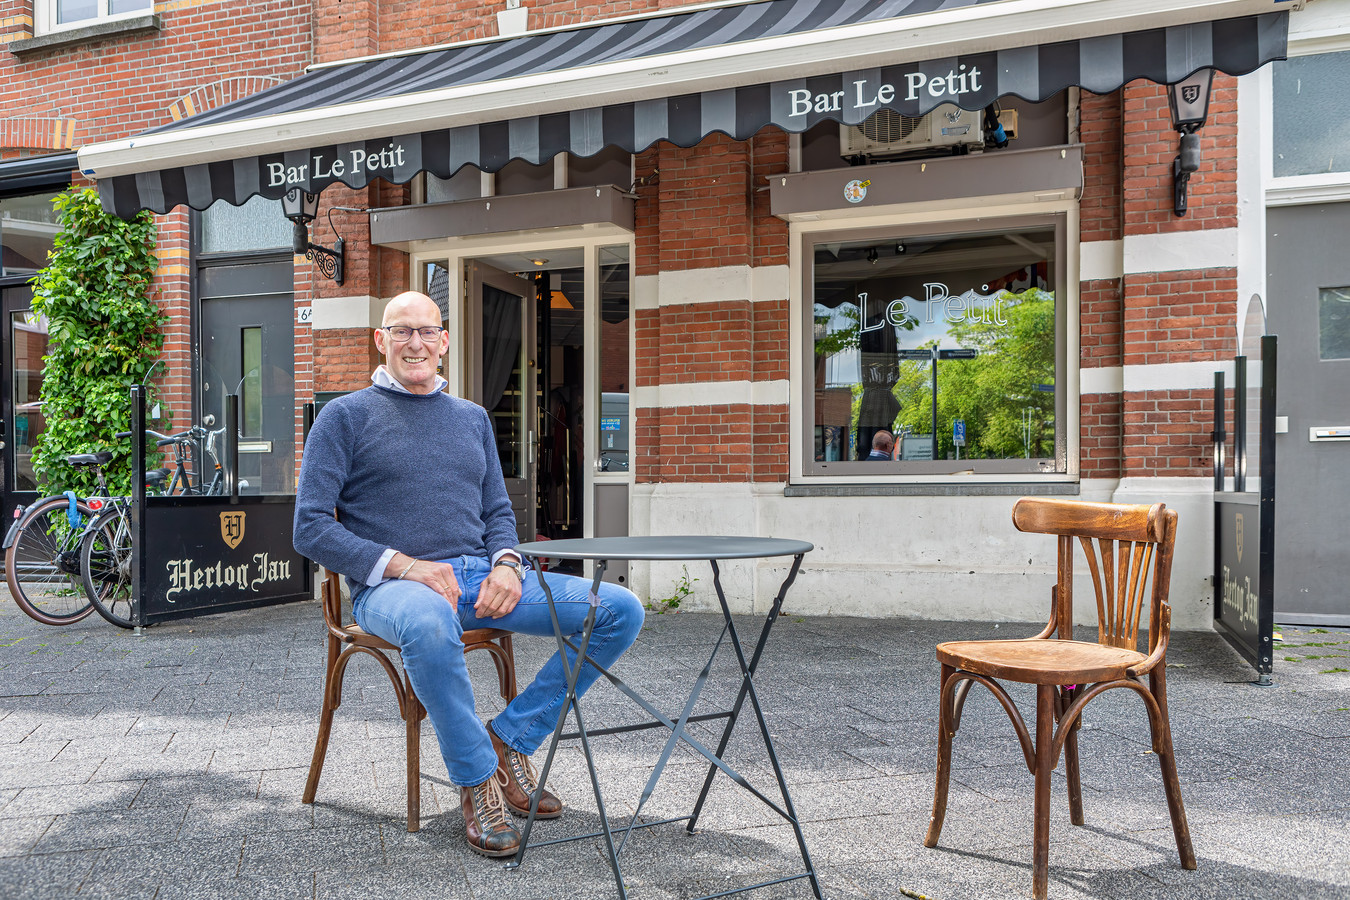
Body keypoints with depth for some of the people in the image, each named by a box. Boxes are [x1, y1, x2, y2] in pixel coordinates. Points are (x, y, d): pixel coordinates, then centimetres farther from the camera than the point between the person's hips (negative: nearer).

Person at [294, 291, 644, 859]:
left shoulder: (472, 418, 20)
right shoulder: (346, 416, 5)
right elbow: (311, 529, -2)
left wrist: (505, 563, -2)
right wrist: (402, 564, -15)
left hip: (480, 576, 5)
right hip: (391, 587, -5)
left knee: (621, 611, -10)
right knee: (429, 621, -43)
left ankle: (509, 738, -2)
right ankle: (476, 778, -19)